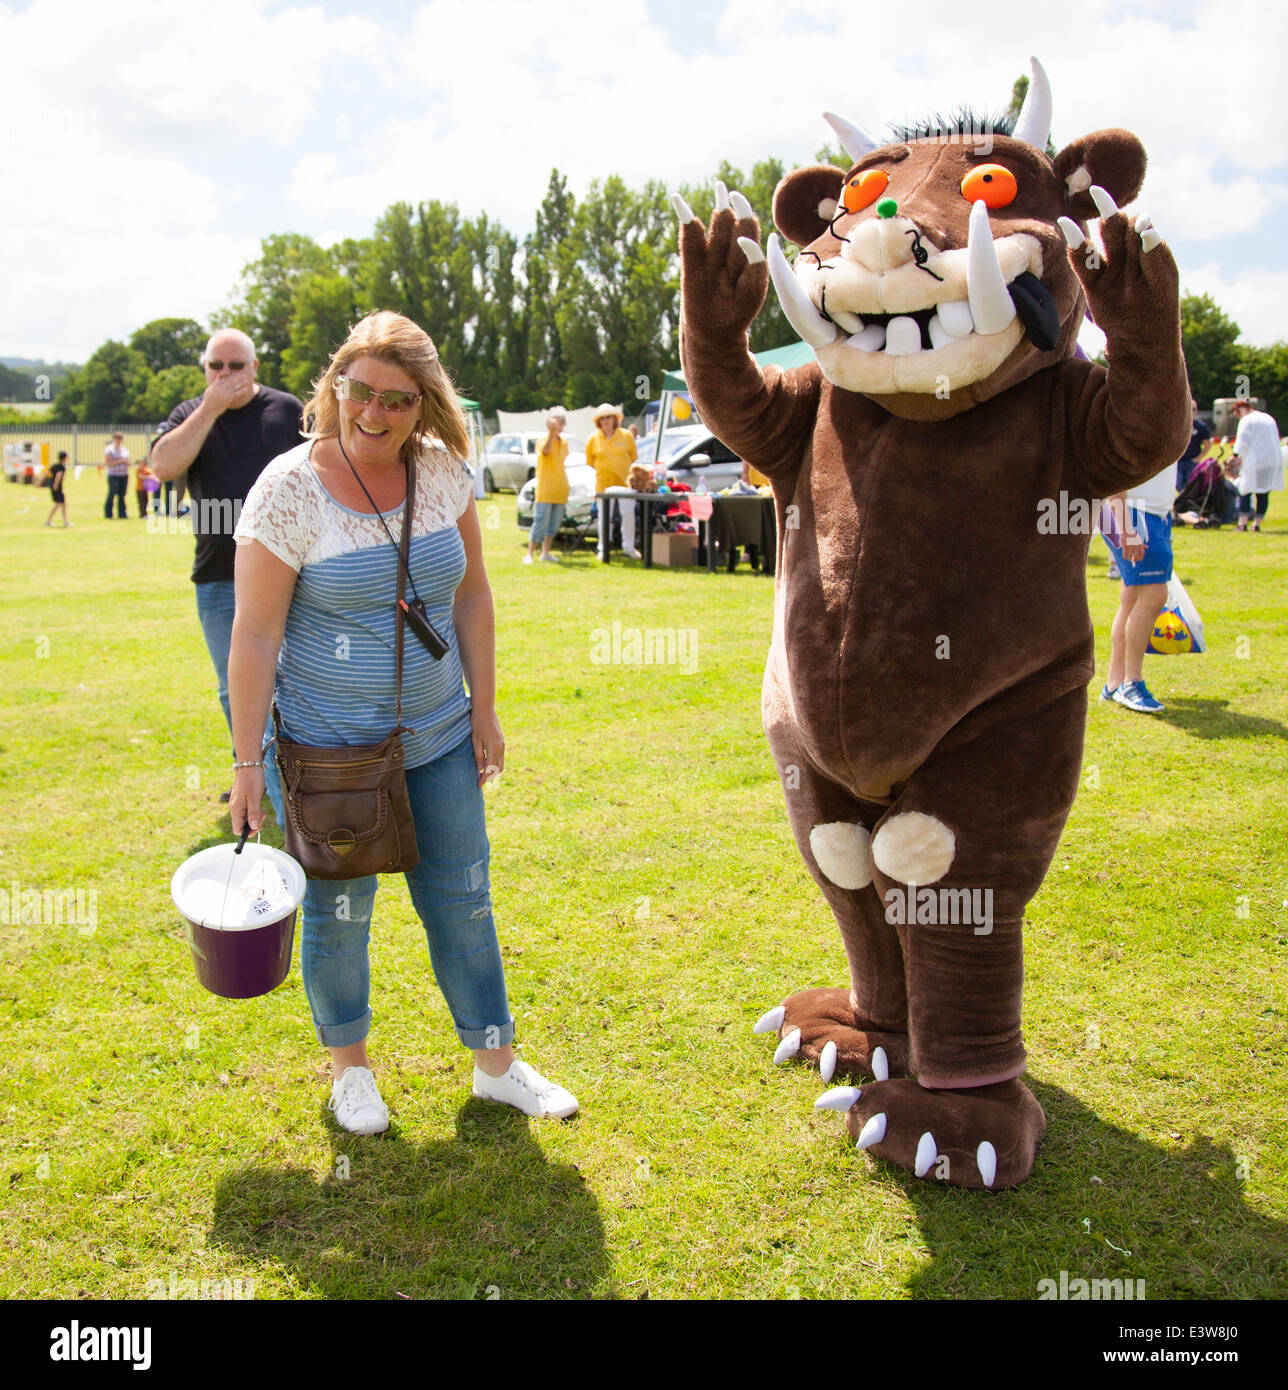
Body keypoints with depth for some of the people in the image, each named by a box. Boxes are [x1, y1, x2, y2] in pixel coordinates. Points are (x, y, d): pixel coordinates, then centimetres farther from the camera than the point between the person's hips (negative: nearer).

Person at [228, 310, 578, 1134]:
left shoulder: (444, 472, -3)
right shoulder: (291, 489, -15)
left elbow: (471, 594, 6)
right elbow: (255, 634, -14)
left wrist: (483, 709, 5)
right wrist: (248, 762, -14)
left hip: (437, 736, 4)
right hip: (328, 746, -4)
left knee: (463, 900, 12)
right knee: (339, 912, 10)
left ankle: (497, 1064, 28)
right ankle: (350, 1066, 34)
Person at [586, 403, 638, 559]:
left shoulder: (626, 435, 1)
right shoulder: (594, 438, 1)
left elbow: (633, 456, 12)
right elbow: (589, 459, 13)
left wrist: (623, 468, 10)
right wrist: (602, 469, 11)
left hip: (624, 480, 0)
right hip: (603, 482, 0)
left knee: (628, 514, -2)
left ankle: (628, 547, 10)